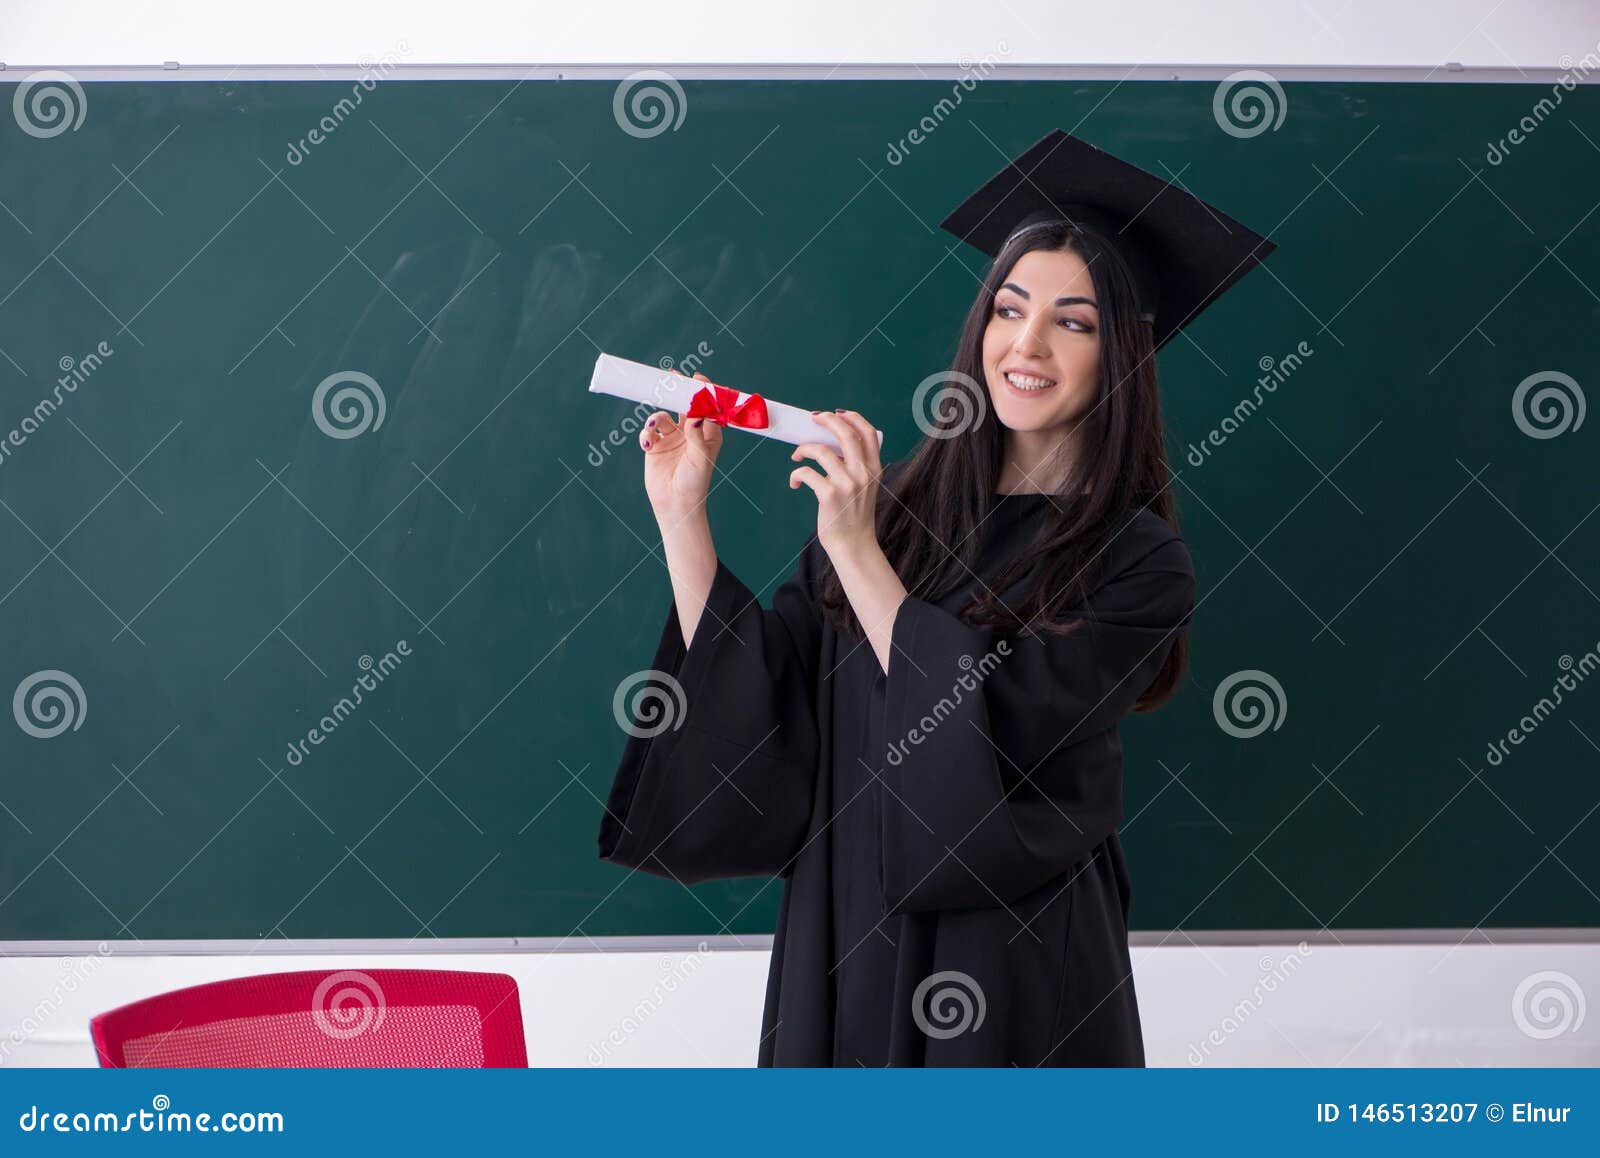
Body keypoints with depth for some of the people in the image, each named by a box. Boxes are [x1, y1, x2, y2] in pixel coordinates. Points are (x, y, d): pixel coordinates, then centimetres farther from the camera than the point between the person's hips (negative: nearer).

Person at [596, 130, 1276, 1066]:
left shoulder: (1141, 563, -9)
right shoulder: (894, 507, 2)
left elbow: (998, 732, -19)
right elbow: (755, 701, -1)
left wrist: (854, 551, -20)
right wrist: (682, 514, -6)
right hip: (839, 947, 3)